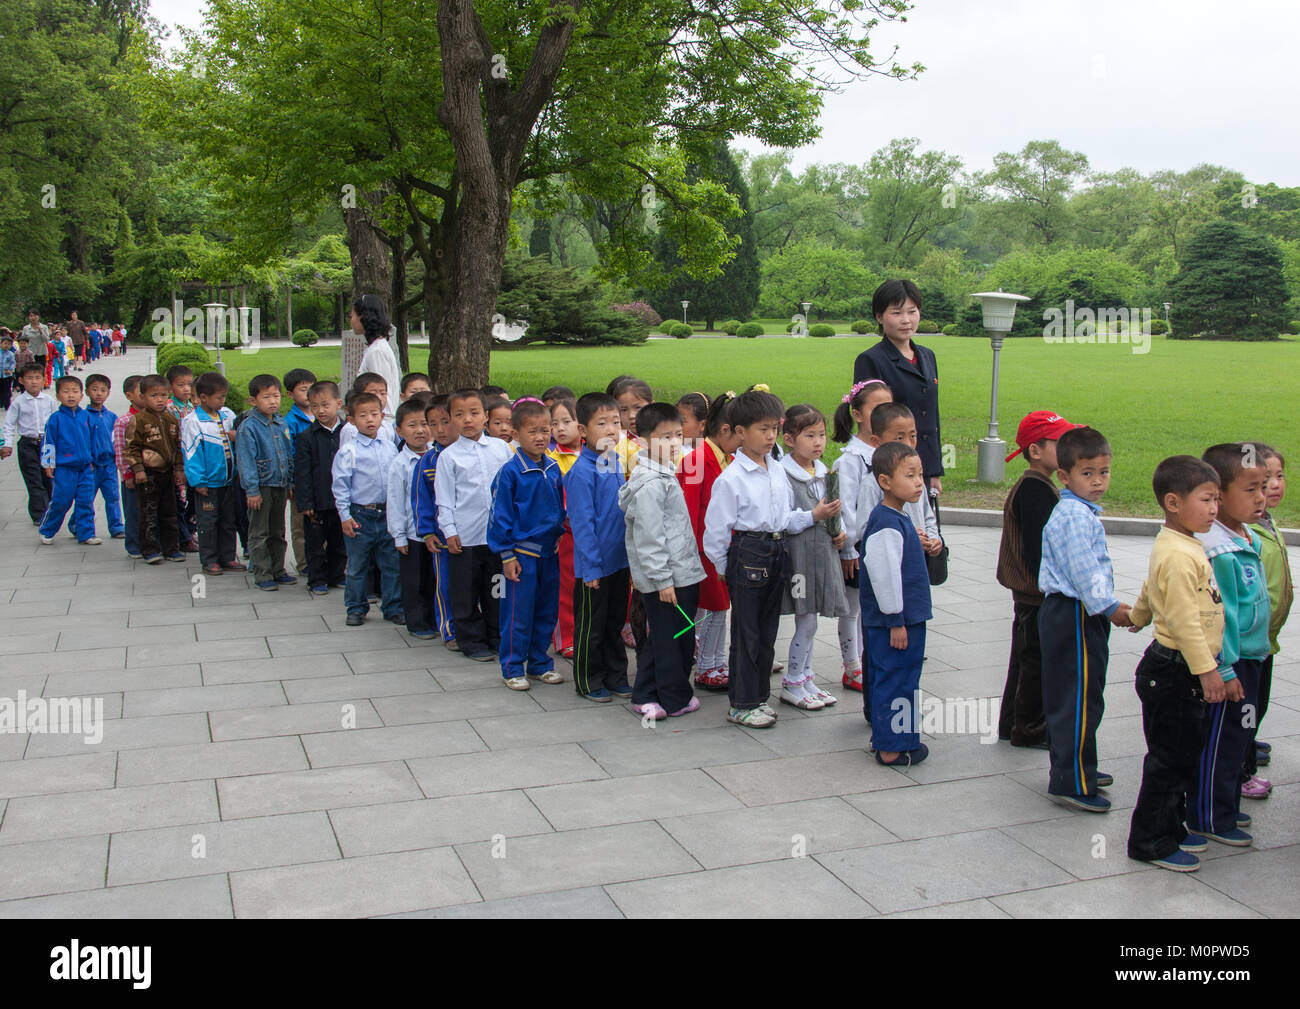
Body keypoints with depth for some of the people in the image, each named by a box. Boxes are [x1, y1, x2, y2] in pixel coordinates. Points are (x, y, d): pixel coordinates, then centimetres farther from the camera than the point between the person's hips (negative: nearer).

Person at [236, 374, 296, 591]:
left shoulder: (282, 424, 7)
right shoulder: (248, 427, -12)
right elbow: (245, 460, -14)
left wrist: (290, 483, 14)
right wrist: (252, 490, -17)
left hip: (280, 486, 6)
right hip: (261, 487, -6)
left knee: (278, 532, 15)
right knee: (259, 533, 2)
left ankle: (278, 570, 24)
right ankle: (262, 575, 8)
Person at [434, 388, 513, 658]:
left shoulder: (501, 448, 5)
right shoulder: (449, 455, -2)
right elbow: (444, 497, -1)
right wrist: (449, 530, -7)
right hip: (465, 536, -2)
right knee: (467, 593, 4)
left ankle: (498, 638, 26)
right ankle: (472, 642, 16)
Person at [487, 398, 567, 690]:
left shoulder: (553, 468, 4)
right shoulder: (510, 471, -12)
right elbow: (500, 515, -10)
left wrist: (559, 536, 11)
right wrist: (507, 555, -11)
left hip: (548, 551, 6)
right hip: (522, 552, -6)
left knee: (547, 611, 13)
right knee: (518, 613, 1)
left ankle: (540, 663, 26)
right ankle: (513, 668, 14)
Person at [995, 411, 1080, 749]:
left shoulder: (1038, 486, 12)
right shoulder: (1035, 489, -21)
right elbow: (1036, 550, -24)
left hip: (1031, 591, 11)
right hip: (1038, 594, -11)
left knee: (1026, 658, 18)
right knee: (1037, 661, 1)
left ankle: (1012, 724, 28)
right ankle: (1030, 731, 12)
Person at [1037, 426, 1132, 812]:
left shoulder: (1081, 512, 15)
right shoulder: (1074, 516, -18)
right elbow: (1083, 570, -22)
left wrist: (1109, 606, 18)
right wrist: (1109, 607, -16)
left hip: (1070, 613, 11)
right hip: (1074, 616, -11)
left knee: (1071, 696, 18)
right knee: (1079, 698, -6)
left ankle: (1074, 768, 31)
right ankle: (1071, 783, -1)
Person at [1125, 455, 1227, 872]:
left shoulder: (1180, 547, 11)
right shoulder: (1178, 555, -22)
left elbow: (1148, 593, 27)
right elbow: (1184, 620, -25)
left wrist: (1137, 618, 45)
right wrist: (1207, 669, -24)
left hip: (1179, 669, 10)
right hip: (1174, 672, -10)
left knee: (1185, 754, 18)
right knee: (1170, 757, -2)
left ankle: (1170, 826, 29)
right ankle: (1149, 840, 9)